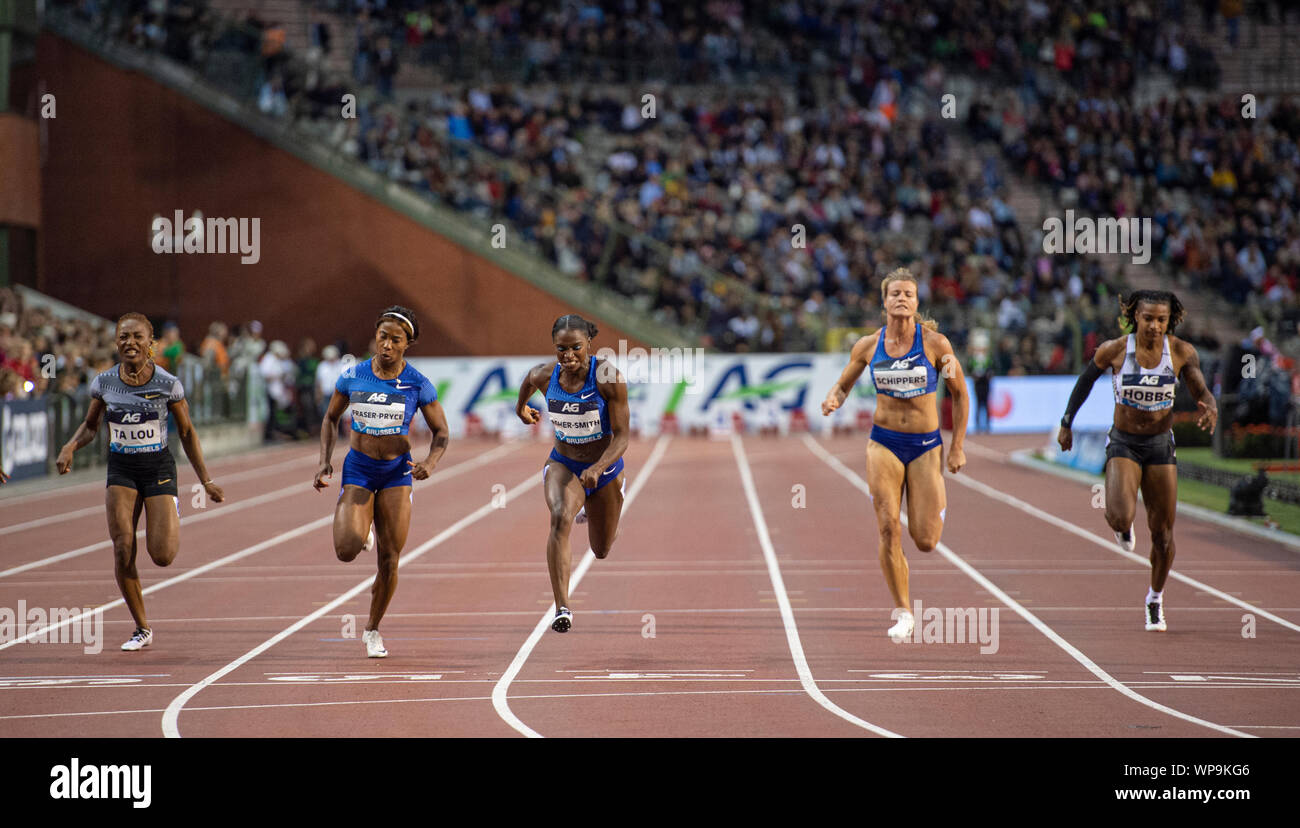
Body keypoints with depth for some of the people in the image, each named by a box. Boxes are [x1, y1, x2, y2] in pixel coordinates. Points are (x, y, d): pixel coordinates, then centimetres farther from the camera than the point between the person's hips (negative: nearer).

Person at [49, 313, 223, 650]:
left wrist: (206, 480, 2)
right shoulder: (104, 382, -3)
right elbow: (90, 426, 11)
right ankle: (142, 629, 6)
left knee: (162, 556, -11)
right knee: (122, 550, -10)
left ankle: (172, 517, 27)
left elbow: (186, 433, 2)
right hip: (121, 470, 2)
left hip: (159, 468, -2)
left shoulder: (168, 384, -9)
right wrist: (70, 447, -10)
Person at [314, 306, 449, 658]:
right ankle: (364, 532, 20)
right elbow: (331, 418, 11)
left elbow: (441, 433, 1)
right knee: (346, 549, -19)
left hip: (397, 471, 0)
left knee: (389, 562, -1)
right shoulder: (353, 376, -4)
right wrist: (325, 461, -2)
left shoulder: (418, 384, -7)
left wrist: (430, 462, -19)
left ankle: (372, 630, 20)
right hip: (358, 469, 0)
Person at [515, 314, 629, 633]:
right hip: (563, 465, 0)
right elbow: (528, 381, 12)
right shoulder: (545, 375, -15)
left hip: (605, 467, 0)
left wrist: (598, 468, -39)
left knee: (601, 550, 18)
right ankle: (562, 609, -38)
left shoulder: (608, 377, -24)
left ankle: (591, 510, 56)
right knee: (560, 518, -32)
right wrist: (521, 407, 30)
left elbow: (621, 436, -24)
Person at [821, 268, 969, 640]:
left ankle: (939, 502, 37)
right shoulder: (869, 346, 0)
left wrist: (958, 447, 1)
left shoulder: (935, 343, -6)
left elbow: (959, 394, 3)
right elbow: (843, 385, 13)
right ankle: (903, 613, 2)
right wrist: (832, 400, -11)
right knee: (889, 531, -11)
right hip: (884, 443, 1)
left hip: (926, 445, -1)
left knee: (925, 541, -2)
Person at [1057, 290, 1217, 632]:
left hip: (1161, 444, 2)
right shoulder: (1114, 350, -13)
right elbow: (1086, 379, 4)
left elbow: (1202, 392, -4)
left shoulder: (1182, 353, -11)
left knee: (1162, 533, 5)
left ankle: (1155, 598, 31)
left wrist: (1209, 410, -28)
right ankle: (1123, 525, 16)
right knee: (1120, 519, -25)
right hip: (1123, 443, -2)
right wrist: (1067, 423, 10)